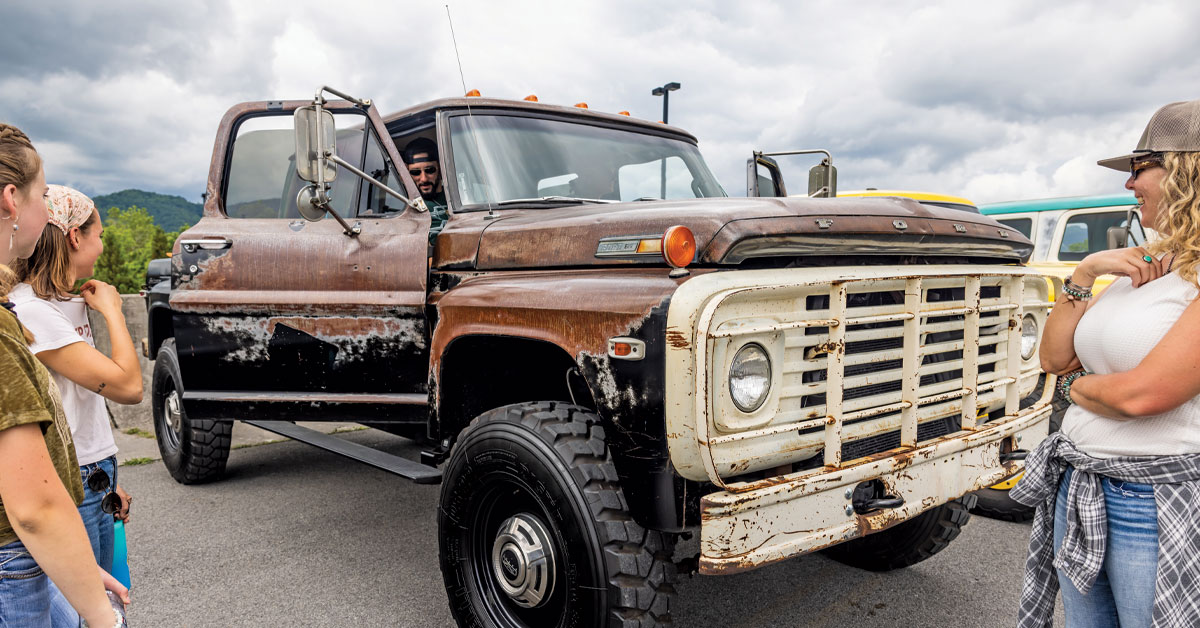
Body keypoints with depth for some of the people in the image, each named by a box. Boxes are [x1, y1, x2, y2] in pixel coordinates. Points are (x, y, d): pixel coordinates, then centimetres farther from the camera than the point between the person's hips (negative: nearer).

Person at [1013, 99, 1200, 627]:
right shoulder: (1139, 267, 9)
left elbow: (1143, 394, -25)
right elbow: (1055, 358, 8)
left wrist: (1078, 385, -4)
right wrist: (1084, 274, -3)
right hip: (1077, 492, 7)